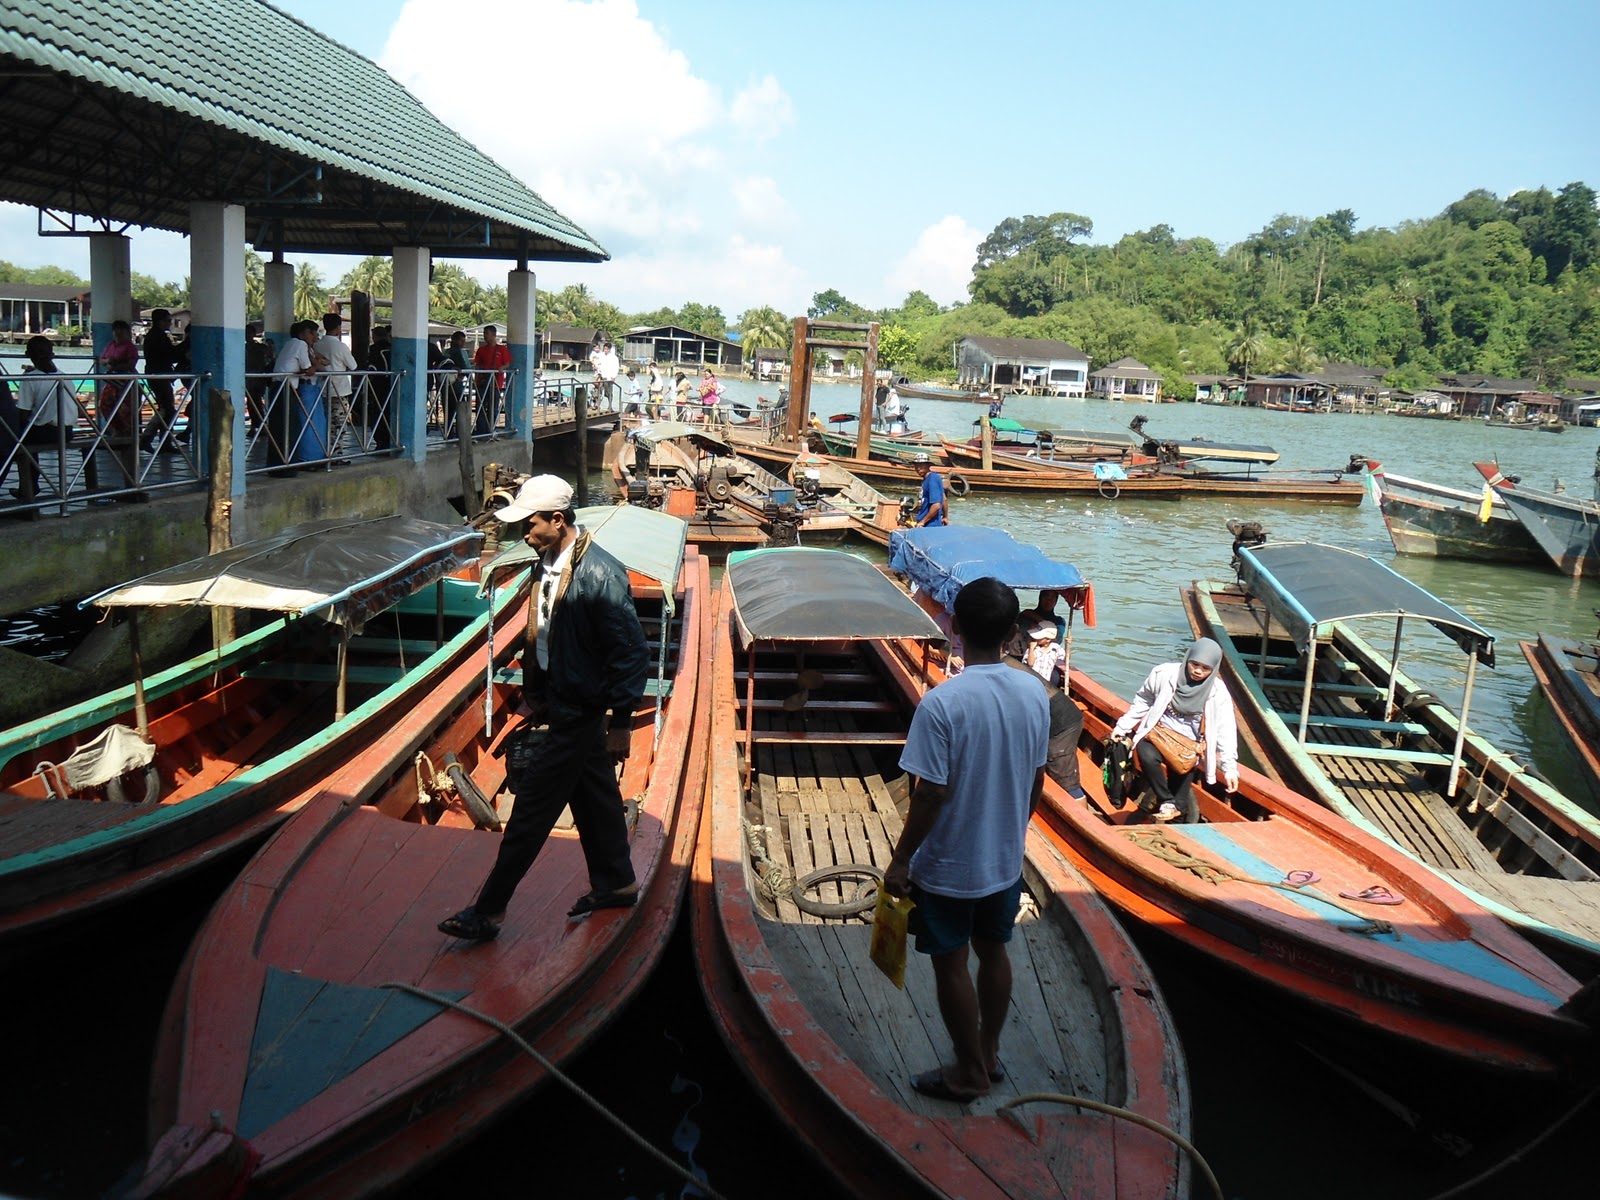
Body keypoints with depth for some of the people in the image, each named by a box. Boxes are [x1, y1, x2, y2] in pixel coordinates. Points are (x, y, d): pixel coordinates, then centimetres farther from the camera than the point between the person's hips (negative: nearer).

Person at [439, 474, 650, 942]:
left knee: (532, 807, -2)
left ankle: (488, 910, 7)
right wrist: (532, 696, 18)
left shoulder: (600, 575, -23)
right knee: (593, 793, 20)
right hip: (560, 705, 9)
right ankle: (616, 882, 36)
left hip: (578, 713, -9)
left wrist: (621, 722, -19)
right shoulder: (547, 566, 4)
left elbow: (631, 653, -21)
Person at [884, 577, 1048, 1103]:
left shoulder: (941, 703, -26)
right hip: (1006, 859, 6)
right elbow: (1036, 781, 3)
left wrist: (900, 860, -10)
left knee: (951, 965, 13)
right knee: (993, 951, 23)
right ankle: (989, 1053, 40)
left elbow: (932, 794, -22)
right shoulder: (1034, 694, -8)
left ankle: (970, 1072, 28)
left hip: (948, 867, -6)